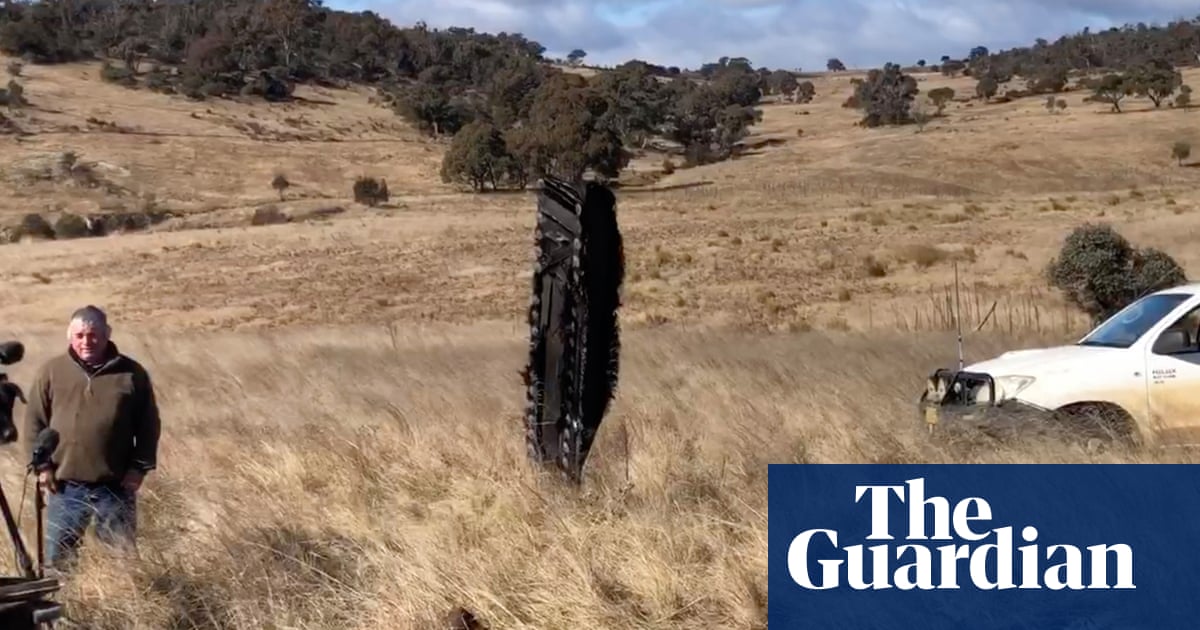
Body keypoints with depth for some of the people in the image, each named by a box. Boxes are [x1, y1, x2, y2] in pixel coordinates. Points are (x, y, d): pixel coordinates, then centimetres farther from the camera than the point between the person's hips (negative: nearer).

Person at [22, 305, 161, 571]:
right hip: (66, 483, 0)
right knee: (57, 555, 5)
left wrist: (140, 467, -3)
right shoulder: (51, 372, 2)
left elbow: (148, 425, 4)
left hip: (116, 484, 0)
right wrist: (41, 465, -3)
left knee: (121, 554, 8)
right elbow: (34, 422, 5)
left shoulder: (132, 373, 1)